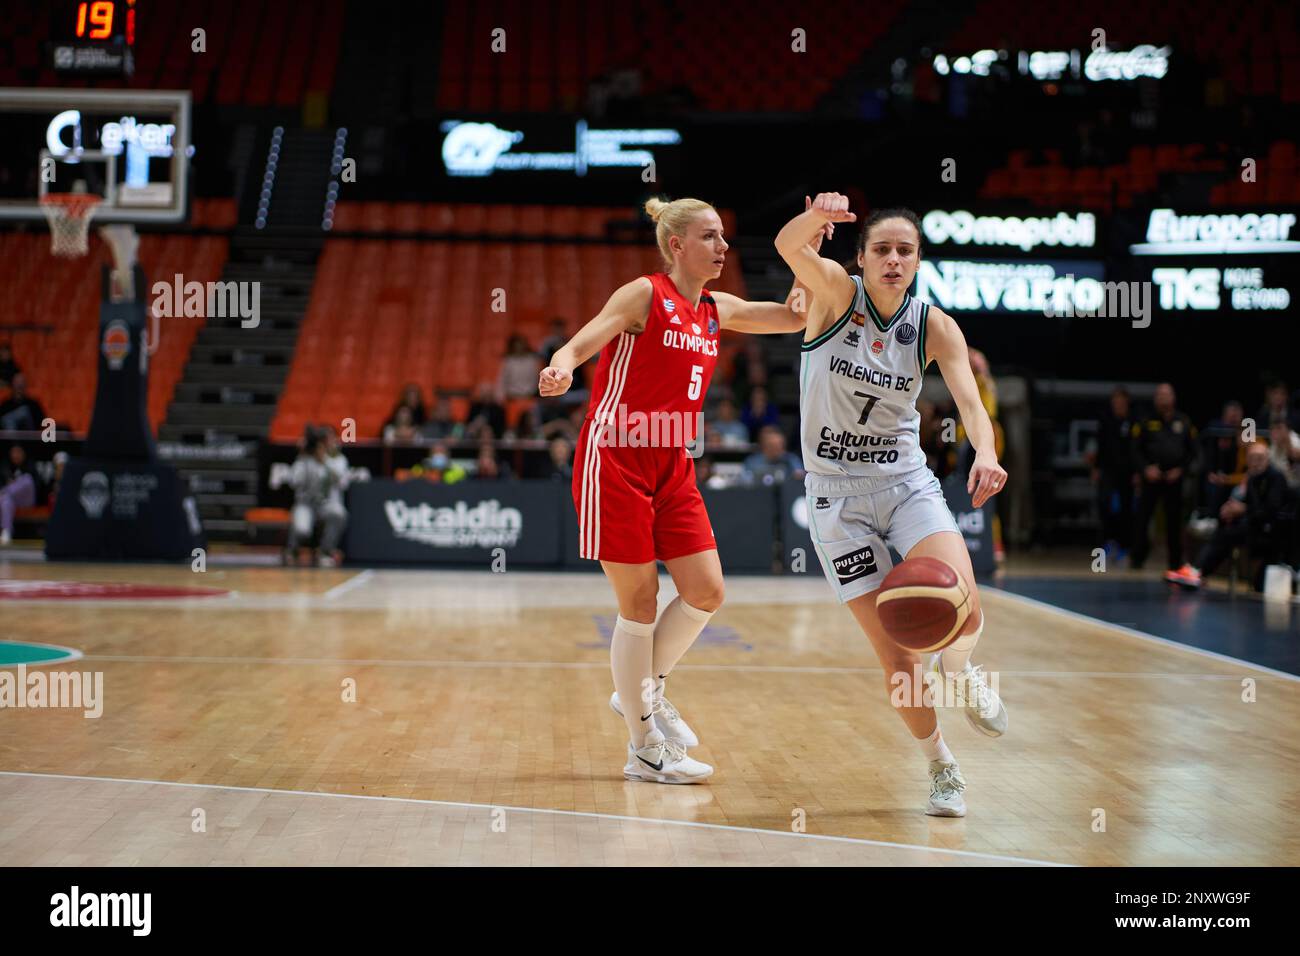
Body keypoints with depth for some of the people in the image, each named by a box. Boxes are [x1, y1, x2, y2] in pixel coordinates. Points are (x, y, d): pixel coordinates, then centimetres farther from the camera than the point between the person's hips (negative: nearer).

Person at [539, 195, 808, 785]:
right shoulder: (644, 295, -8)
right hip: (616, 460, -7)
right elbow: (580, 344, -16)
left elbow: (796, 317, 15)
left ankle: (644, 690, 24)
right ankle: (644, 750, 8)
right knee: (640, 603, -3)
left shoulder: (717, 310, 11)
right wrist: (561, 369, -39)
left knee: (706, 592, 0)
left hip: (672, 466, 7)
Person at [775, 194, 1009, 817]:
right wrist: (817, 216, -53)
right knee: (896, 657, -3)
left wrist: (985, 452, -39)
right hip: (836, 494, -1)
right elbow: (787, 246, -29)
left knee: (962, 612, -24)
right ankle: (942, 771, 19)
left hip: (907, 484, 2)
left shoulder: (934, 327, -3)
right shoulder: (836, 292, -9)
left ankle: (956, 674, 12)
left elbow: (970, 401, -17)